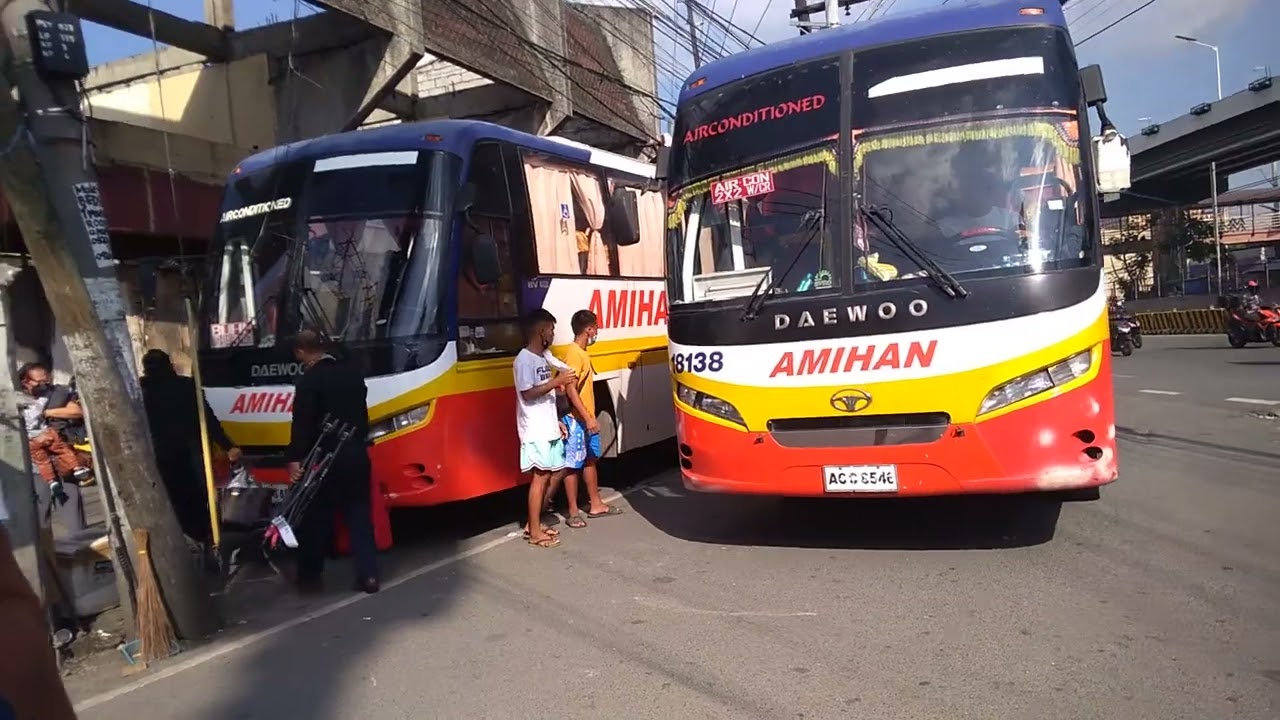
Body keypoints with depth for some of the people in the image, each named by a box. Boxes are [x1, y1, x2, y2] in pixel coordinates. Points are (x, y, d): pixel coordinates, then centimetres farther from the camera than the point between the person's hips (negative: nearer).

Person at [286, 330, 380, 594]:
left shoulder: (309, 380, -11)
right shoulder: (352, 372, 8)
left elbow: (302, 422, -16)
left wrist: (295, 458, -15)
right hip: (356, 454, 5)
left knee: (317, 518, 9)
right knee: (360, 516, 8)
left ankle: (311, 575, 19)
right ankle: (368, 575, 6)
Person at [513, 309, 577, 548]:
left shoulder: (542, 358, 15)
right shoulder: (525, 360, -13)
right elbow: (528, 394, -19)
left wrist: (557, 421, 15)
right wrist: (557, 381, -18)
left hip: (548, 428, 9)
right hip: (536, 430, -9)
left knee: (555, 473, 11)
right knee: (541, 476, -5)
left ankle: (535, 522, 21)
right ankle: (534, 531, 3)